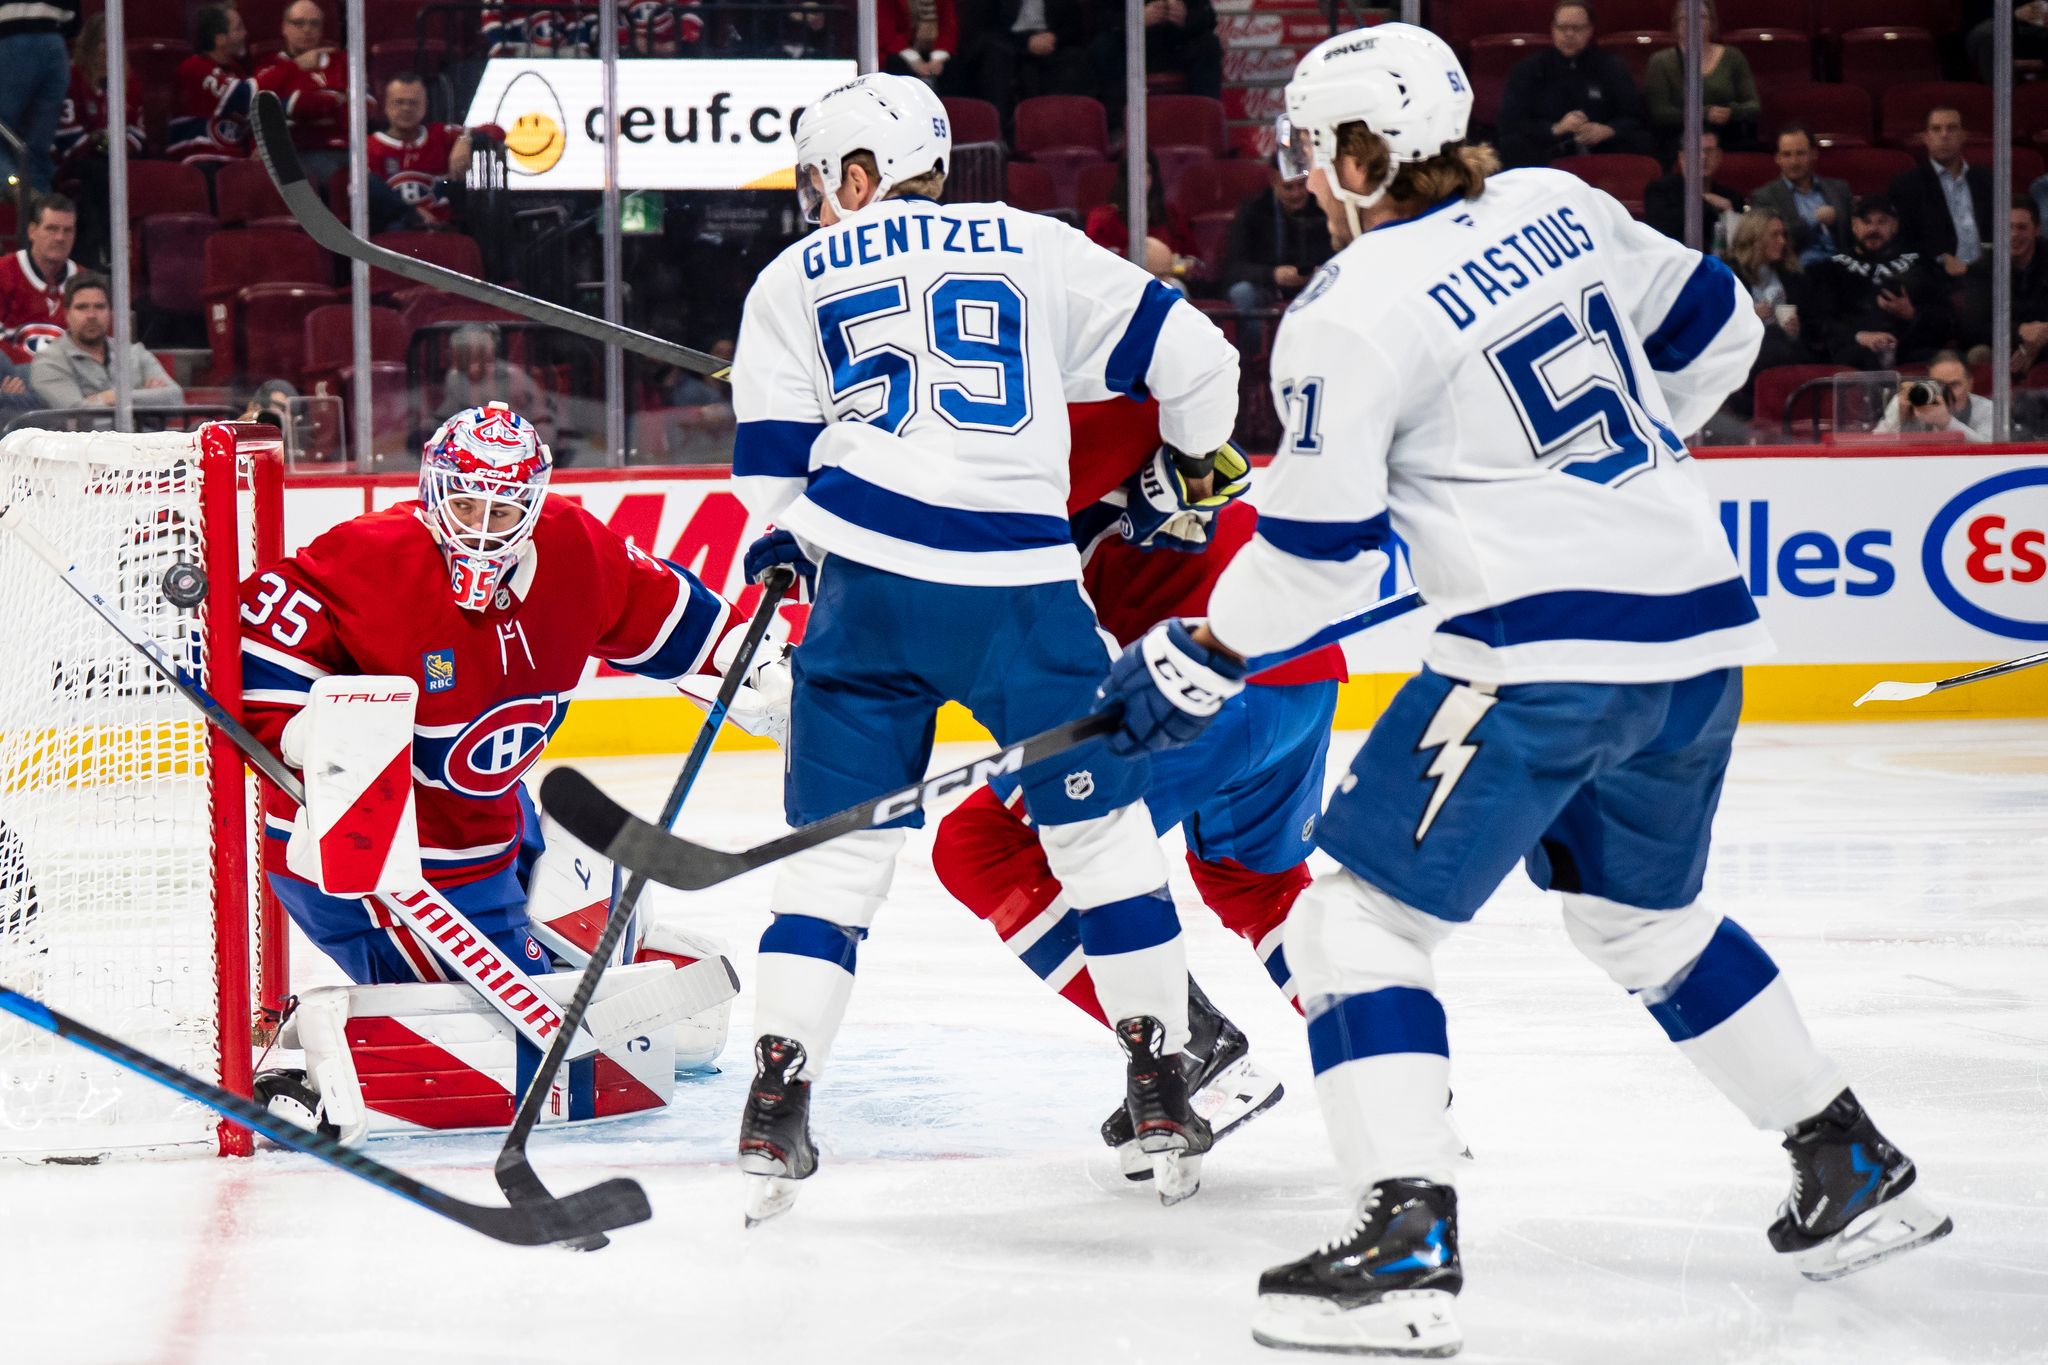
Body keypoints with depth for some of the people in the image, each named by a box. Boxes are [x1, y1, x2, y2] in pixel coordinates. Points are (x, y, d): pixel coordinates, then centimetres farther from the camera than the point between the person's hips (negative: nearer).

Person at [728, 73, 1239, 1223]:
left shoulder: (797, 279, 14)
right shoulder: (1033, 247, 14)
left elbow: (773, 468, 9)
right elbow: (1187, 351, 13)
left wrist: (789, 549, 29)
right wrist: (1191, 461, 32)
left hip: (870, 581, 0)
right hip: (1021, 587, 0)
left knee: (839, 848, 7)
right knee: (1101, 822, 14)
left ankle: (778, 1102, -3)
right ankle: (1162, 1086, 15)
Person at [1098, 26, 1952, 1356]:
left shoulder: (1348, 319, -10)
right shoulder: (1559, 207, 10)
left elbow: (1318, 553, -9)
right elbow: (1713, 329, 22)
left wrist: (1193, 663, 4)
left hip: (1547, 655, -8)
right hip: (1702, 623, 8)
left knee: (1360, 917, -1)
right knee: (1648, 915, 28)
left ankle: (1407, 1245, -15)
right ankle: (1856, 1170, 33)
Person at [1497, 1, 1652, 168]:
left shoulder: (1610, 66, 9)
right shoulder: (1528, 69, 5)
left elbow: (1635, 117, 5)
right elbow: (1510, 123, -4)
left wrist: (1608, 131, -19)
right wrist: (1555, 129, -21)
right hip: (1546, 157, -1)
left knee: (1639, 142, -25)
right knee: (1514, 145, -30)